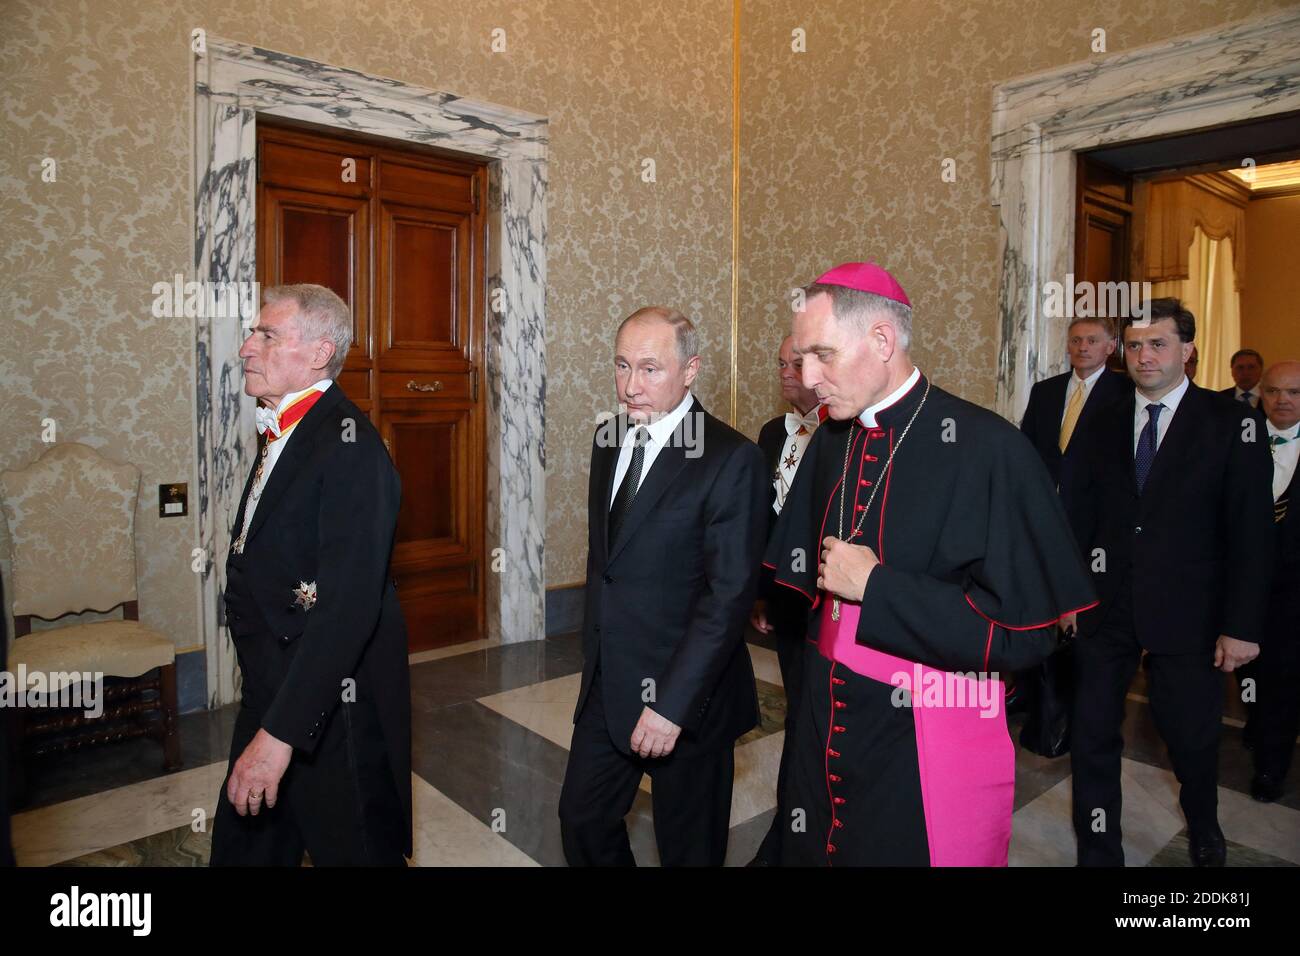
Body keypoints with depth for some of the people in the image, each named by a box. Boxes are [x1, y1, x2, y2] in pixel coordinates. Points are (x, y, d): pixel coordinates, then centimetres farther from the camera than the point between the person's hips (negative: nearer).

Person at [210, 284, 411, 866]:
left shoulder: (350, 446, -21)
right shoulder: (282, 433, 10)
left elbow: (348, 605, -28)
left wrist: (280, 732, -29)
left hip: (331, 707, -9)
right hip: (272, 689, 9)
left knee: (353, 849, 11)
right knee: (243, 848, 21)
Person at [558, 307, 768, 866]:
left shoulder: (732, 460, -17)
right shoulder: (609, 441, 5)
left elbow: (731, 594, -20)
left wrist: (673, 703, -22)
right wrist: (593, 648, 12)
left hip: (686, 694, -6)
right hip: (607, 683, 6)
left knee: (687, 847, 14)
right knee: (581, 819, 17)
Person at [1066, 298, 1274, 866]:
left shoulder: (1231, 424, -3)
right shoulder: (1105, 426, 6)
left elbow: (1250, 532, -6)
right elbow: (1081, 516, 7)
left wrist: (1241, 626, -9)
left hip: (1184, 613, -2)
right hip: (1106, 607, 2)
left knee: (1192, 736, 14)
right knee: (1092, 734, 5)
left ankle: (1204, 831, 45)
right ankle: (1099, 852, 22)